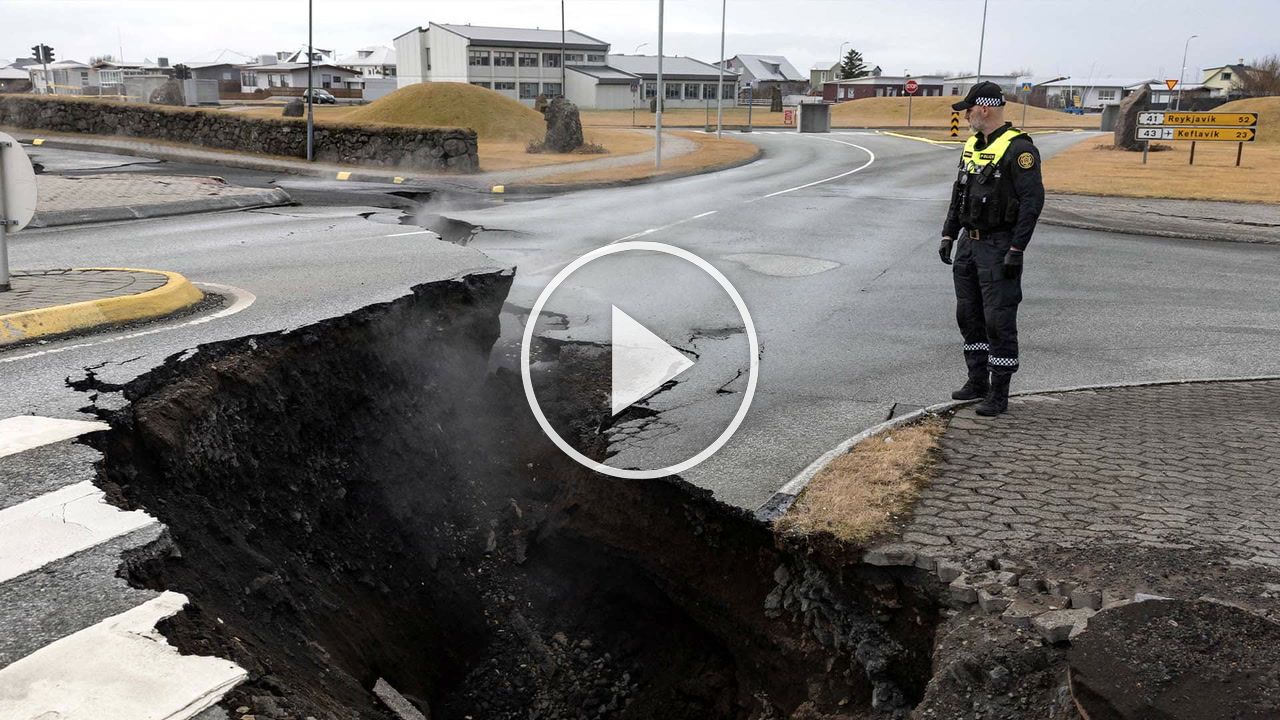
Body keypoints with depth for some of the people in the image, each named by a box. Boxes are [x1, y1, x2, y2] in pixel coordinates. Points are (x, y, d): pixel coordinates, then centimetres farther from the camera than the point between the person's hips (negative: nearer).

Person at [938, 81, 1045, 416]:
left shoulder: (1018, 148, -14)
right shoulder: (973, 145, 13)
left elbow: (1032, 200, -18)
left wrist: (1016, 250, -21)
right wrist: (948, 235, 14)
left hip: (998, 247, -9)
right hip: (969, 244, 9)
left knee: (999, 320, -5)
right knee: (968, 316, 13)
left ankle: (999, 393, 1)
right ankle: (977, 381, 25)